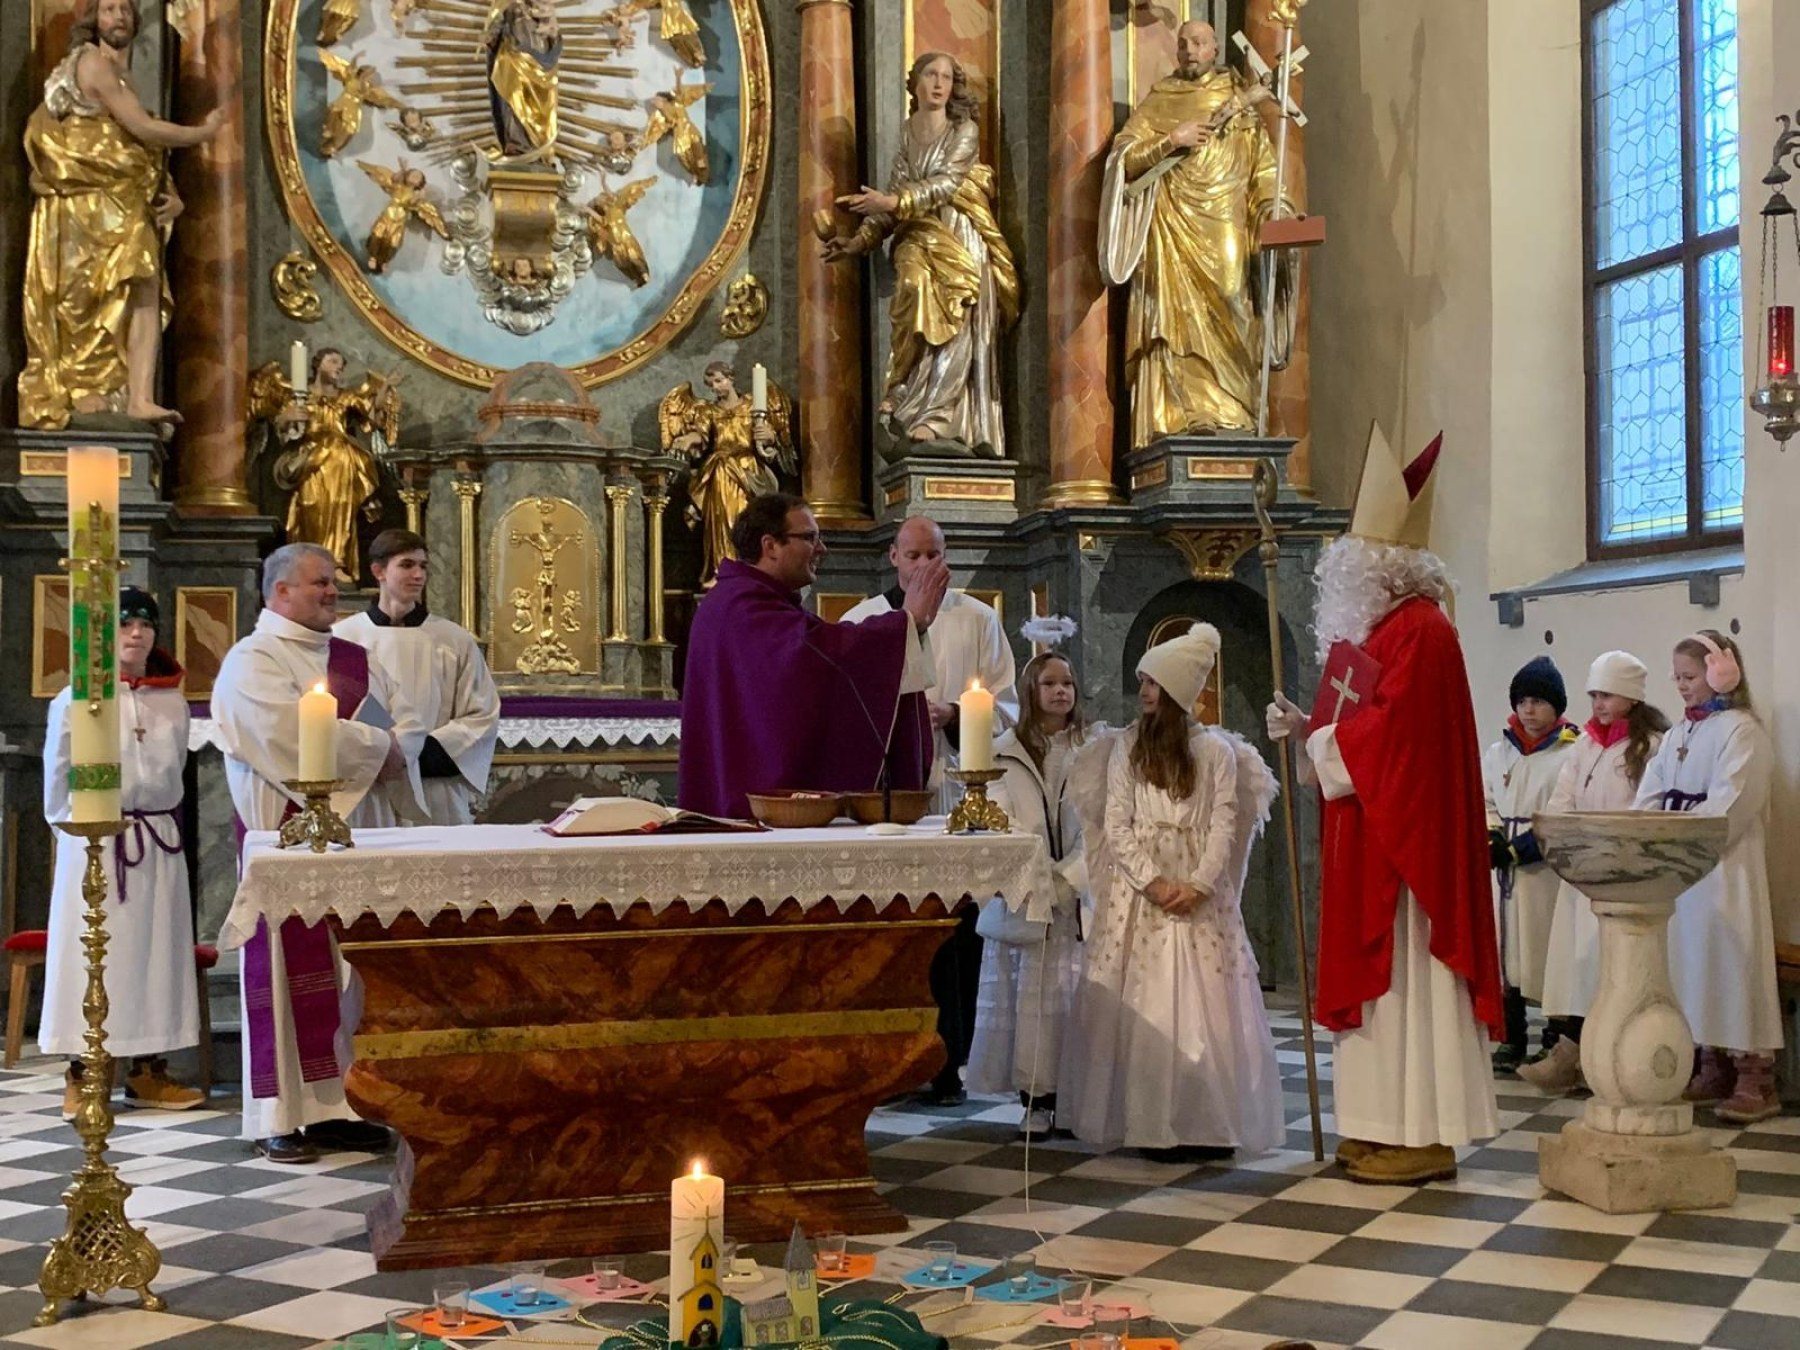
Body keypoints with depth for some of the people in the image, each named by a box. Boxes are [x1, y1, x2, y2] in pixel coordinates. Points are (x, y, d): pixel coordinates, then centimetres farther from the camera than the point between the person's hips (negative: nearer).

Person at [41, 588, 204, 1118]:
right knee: (92, 954, -1)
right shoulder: (74, 702, -5)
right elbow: (58, 781, 1)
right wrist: (79, 830, 0)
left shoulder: (172, 702, 6)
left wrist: (160, 823, 9)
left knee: (157, 952, 6)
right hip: (95, 845, -4)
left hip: (159, 841, 4)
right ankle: (82, 1074, 6)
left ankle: (146, 1069, 15)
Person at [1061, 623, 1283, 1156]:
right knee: (1140, 1005, -3)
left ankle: (1206, 1123, 1)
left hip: (1199, 890, -1)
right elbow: (1116, 825, 1)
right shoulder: (1126, 746, 8)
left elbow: (1224, 823, 0)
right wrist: (1153, 881, -11)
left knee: (1204, 1004, -4)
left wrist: (1198, 884, -13)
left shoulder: (1216, 749, 6)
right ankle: (1145, 1121, 0)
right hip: (1137, 888, 1)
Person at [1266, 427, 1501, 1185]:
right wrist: (1305, 729, 2)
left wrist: (1315, 738, -8)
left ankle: (1423, 1136, 0)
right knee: (1380, 975, 11)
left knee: (1405, 978, -6)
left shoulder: (1419, 631, -14)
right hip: (1371, 840, 10)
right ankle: (1390, 1125, 17)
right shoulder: (1386, 629, 17)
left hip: (1404, 840, -10)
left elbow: (1386, 732, -22)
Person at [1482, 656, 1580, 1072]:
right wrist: (1492, 839, -4)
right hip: (1504, 874, 5)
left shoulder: (1573, 753, -5)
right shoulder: (1498, 752, 14)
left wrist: (1526, 845, -16)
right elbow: (1482, 803, 14)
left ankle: (1555, 1042, 8)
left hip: (1549, 871, -5)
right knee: (1507, 953, 5)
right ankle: (1511, 1042, 12)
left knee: (1550, 954, -2)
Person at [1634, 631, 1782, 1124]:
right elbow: (1651, 795, 11)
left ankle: (1755, 1080, -3)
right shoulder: (1679, 734, 16)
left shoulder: (1741, 731, -7)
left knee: (1731, 961, -8)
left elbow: (1727, 805, -17)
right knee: (1692, 961, 9)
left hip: (1725, 869, -8)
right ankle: (1714, 1069, 17)